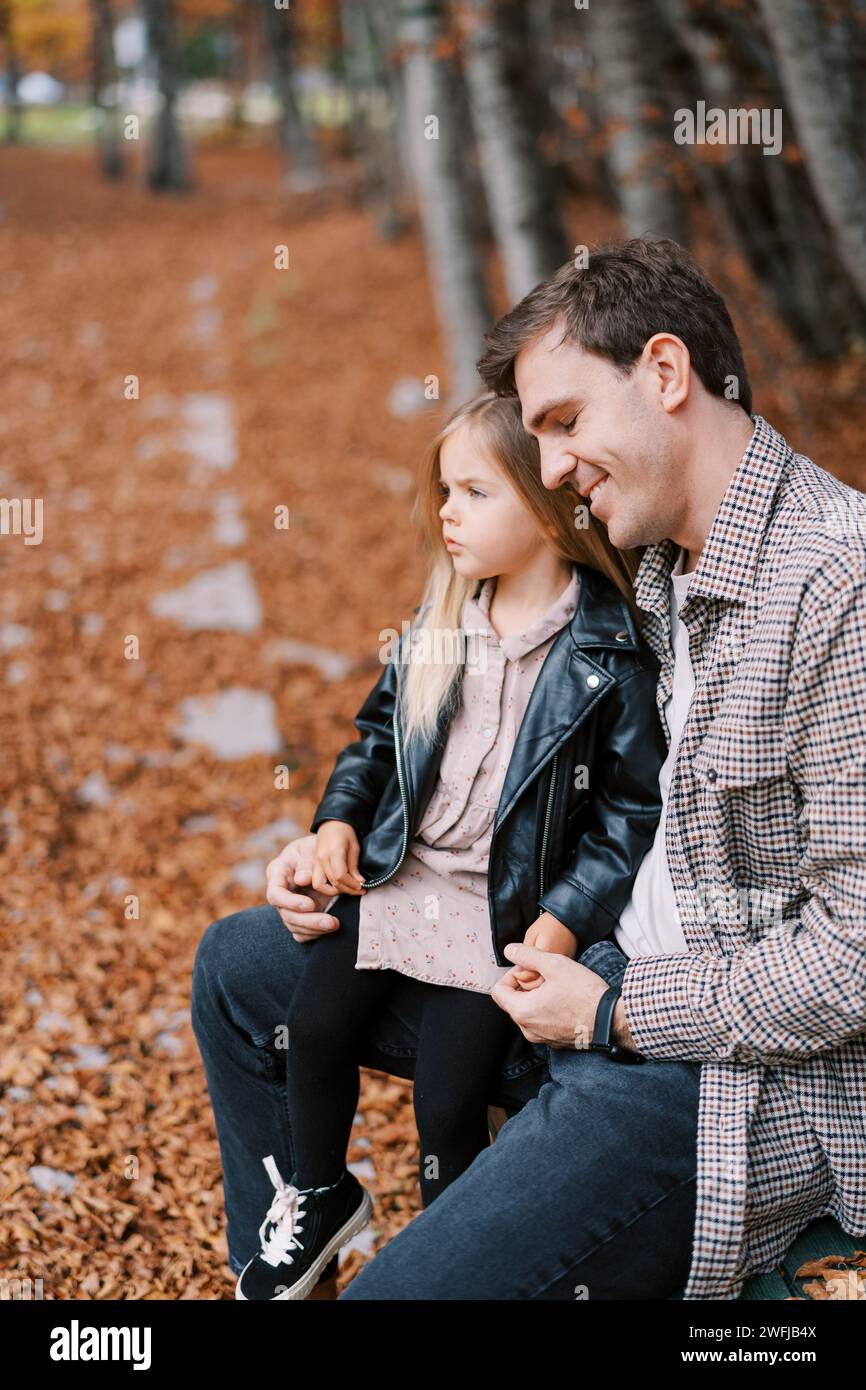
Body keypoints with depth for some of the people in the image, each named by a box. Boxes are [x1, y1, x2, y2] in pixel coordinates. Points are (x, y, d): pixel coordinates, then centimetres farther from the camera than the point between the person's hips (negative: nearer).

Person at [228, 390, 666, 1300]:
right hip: (398, 872, 5)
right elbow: (379, 730, 16)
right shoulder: (441, 621, 5)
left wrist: (566, 919, -18)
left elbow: (634, 809, -11)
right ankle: (317, 1196, 24)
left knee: (448, 1103, -7)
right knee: (315, 1021, -4)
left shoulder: (611, 654, -13)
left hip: (505, 906, -5)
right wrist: (339, 820, 2)